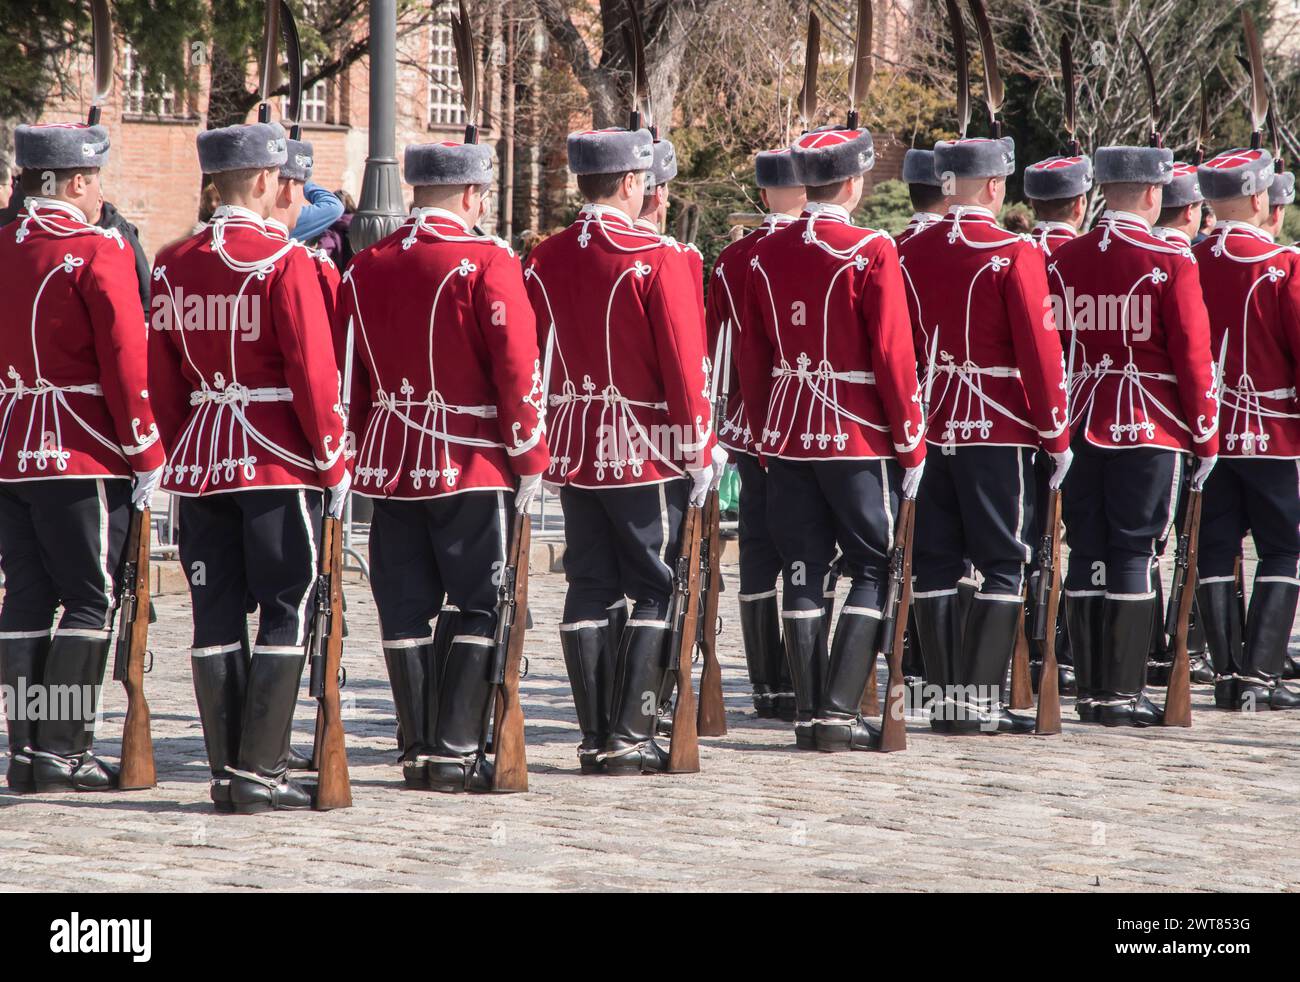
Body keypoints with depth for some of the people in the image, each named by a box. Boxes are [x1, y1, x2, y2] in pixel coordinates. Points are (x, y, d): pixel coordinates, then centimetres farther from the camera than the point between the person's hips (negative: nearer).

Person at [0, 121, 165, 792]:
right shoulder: (98, 251, -10)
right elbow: (126, 359, -14)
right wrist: (146, 454, -8)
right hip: (81, 459, -7)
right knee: (91, 599, -1)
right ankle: (65, 750, -5)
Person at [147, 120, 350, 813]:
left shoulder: (172, 266, 7)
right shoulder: (284, 261, -11)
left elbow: (162, 376, 11)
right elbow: (312, 370, -13)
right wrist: (334, 464, -6)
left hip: (201, 462, 6)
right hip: (280, 460, -6)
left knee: (217, 617, 7)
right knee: (287, 614, 1)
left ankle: (227, 774, 9)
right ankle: (260, 773, -4)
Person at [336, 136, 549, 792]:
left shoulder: (364, 269, 7)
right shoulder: (487, 263, -11)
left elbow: (349, 374, 12)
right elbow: (517, 368, -14)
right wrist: (530, 458, -7)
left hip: (390, 465, 5)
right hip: (473, 466, -5)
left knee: (407, 611, 9)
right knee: (482, 607, 2)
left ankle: (418, 751, 11)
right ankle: (456, 754, -3)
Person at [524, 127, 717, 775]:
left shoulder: (545, 261, 5)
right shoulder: (658, 258, -12)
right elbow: (684, 363, -14)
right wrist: (699, 452, -6)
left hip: (574, 452, 6)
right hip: (647, 454, -6)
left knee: (591, 591, 9)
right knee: (656, 592, 1)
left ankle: (595, 738, 9)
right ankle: (629, 738, -4)